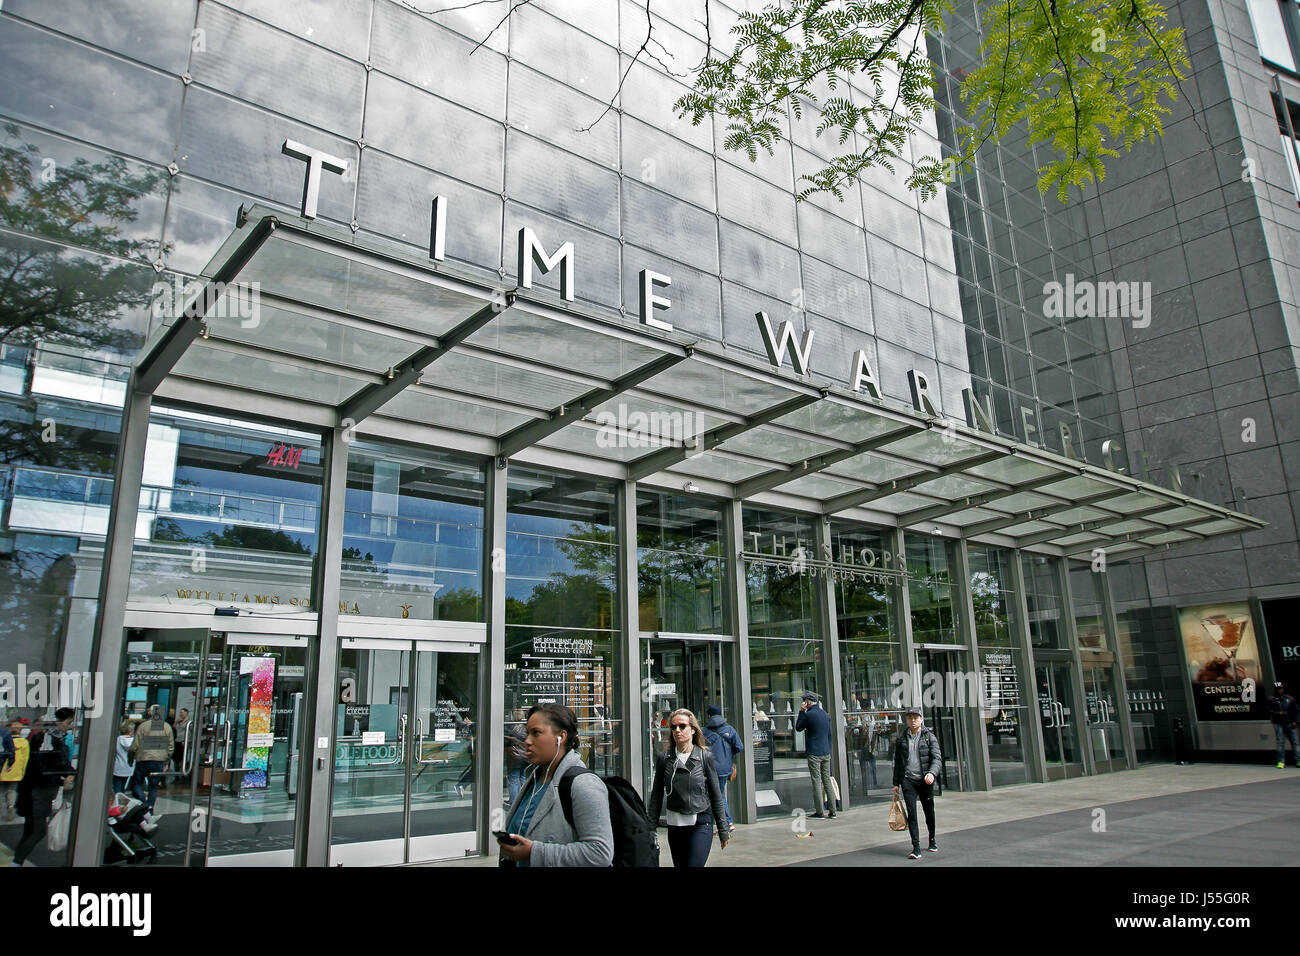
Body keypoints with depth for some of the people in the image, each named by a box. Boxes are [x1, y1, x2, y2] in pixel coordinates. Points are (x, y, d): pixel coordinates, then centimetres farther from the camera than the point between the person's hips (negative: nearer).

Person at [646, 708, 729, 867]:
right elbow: (656, 796, 6)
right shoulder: (663, 758, 1)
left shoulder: (705, 757, -3)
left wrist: (723, 830, 4)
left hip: (701, 824, -3)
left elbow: (716, 796, 2)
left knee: (694, 863, -14)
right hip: (674, 825, 3)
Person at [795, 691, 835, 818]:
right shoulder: (825, 714, 11)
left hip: (814, 753, -7)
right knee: (827, 781, 10)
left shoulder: (809, 714, -12)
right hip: (826, 753, 7)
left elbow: (798, 728, 2)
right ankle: (832, 811, 11)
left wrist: (801, 711, 2)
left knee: (817, 782, -2)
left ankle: (820, 812, 0)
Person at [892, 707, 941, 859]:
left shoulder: (929, 736, 0)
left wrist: (932, 773, -28)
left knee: (929, 812, 12)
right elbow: (897, 762, 14)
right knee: (911, 813, -10)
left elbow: (937, 759, -9)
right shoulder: (902, 738, 7)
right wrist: (896, 783, 11)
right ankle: (916, 848, -9)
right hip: (908, 780, 1)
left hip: (925, 780, -1)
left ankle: (932, 841, 35)